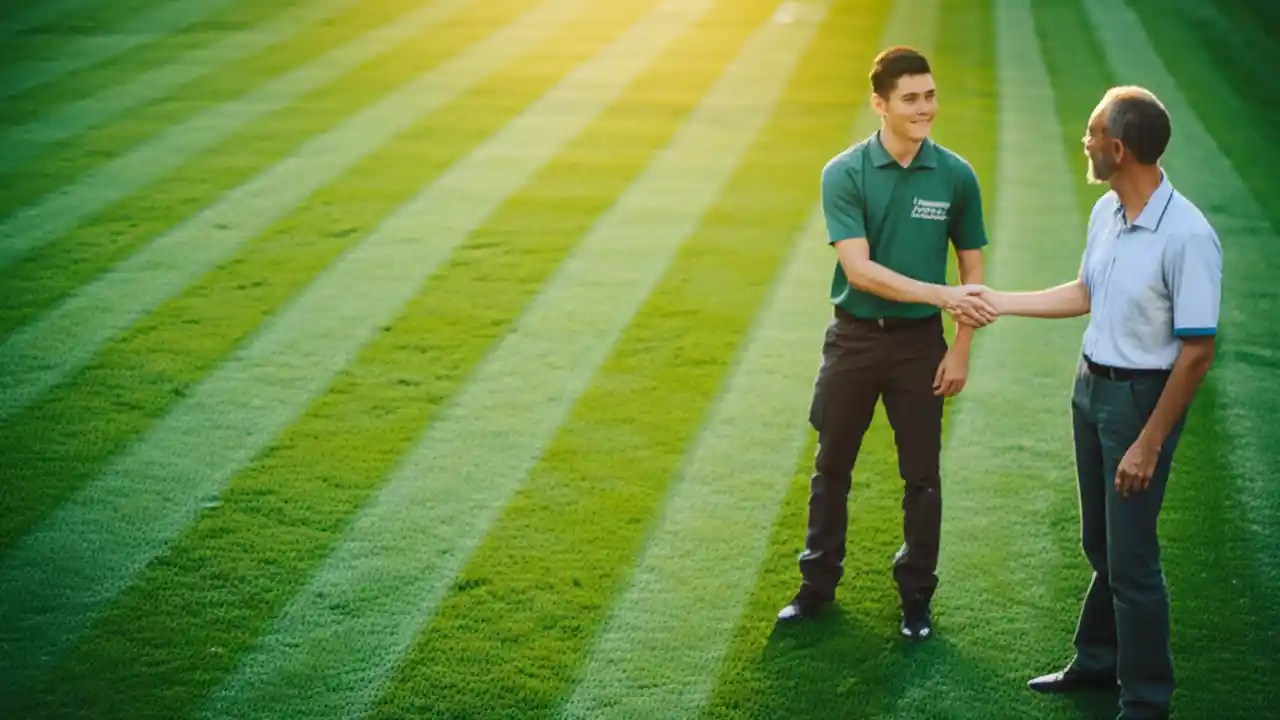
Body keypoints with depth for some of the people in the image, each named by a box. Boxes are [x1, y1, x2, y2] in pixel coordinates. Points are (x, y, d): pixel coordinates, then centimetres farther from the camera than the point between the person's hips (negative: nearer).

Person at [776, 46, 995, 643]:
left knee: (922, 475, 9)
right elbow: (859, 269, -20)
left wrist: (961, 349, -3)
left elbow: (972, 268, 3)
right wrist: (942, 296, -29)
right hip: (854, 339, 0)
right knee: (832, 468, 13)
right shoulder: (844, 174, -11)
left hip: (920, 343, 0)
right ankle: (817, 586, 29)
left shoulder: (956, 177, -6)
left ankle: (916, 597, 26)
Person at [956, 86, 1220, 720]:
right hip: (1091, 383, 8)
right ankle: (1098, 661, 39)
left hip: (1142, 396, -8)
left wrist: (1149, 445, -19)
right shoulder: (1105, 212, 1)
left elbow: (1197, 352, -21)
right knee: (1099, 543, 21)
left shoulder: (1186, 236, -24)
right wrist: (1001, 302, 17)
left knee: (1131, 558, 0)